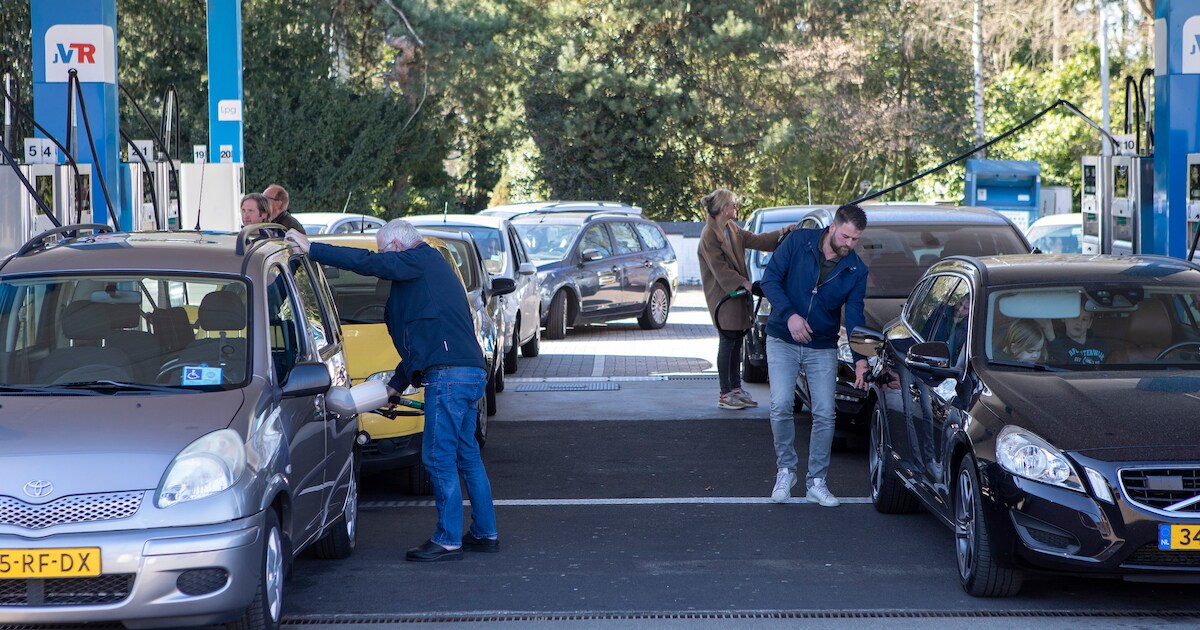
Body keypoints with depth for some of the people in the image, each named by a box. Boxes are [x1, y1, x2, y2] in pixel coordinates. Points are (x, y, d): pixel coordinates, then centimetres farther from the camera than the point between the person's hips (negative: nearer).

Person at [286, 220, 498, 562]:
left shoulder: (418, 261, -4)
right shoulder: (431, 265, 26)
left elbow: (368, 263, -16)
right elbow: (421, 339, 30)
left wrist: (312, 249, -11)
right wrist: (397, 383, 31)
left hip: (449, 374, -11)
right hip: (471, 371, 11)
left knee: (439, 458, -6)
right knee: (467, 457, 16)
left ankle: (448, 540, -4)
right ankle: (485, 534, 21)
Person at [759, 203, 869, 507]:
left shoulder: (857, 270, -5)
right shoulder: (798, 242, -9)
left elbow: (854, 316, -7)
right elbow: (770, 279, -8)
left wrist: (860, 359, -20)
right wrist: (789, 314, -23)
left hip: (823, 348, 2)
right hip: (782, 341, -2)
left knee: (825, 414, -4)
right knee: (781, 405, -13)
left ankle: (816, 481, 9)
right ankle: (786, 470, 7)